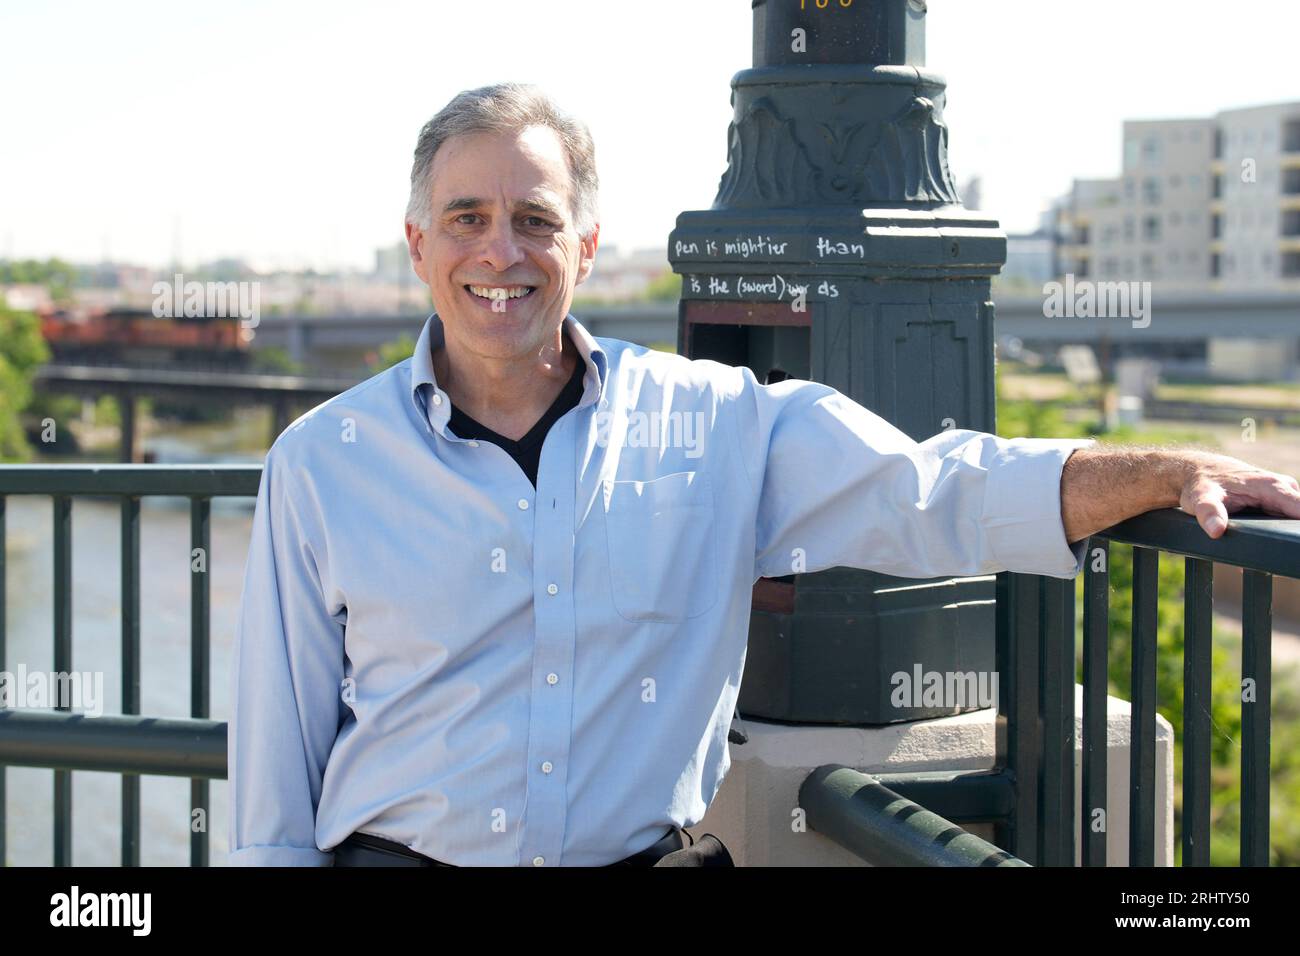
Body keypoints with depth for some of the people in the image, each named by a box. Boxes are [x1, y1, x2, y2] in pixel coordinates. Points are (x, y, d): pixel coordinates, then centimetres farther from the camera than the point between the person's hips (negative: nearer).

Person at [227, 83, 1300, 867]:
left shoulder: (715, 422, 7)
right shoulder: (322, 464, 8)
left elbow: (937, 492, 2)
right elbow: (277, 757, 10)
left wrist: (1172, 473, -11)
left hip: (651, 856, 1)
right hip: (396, 853, 0)